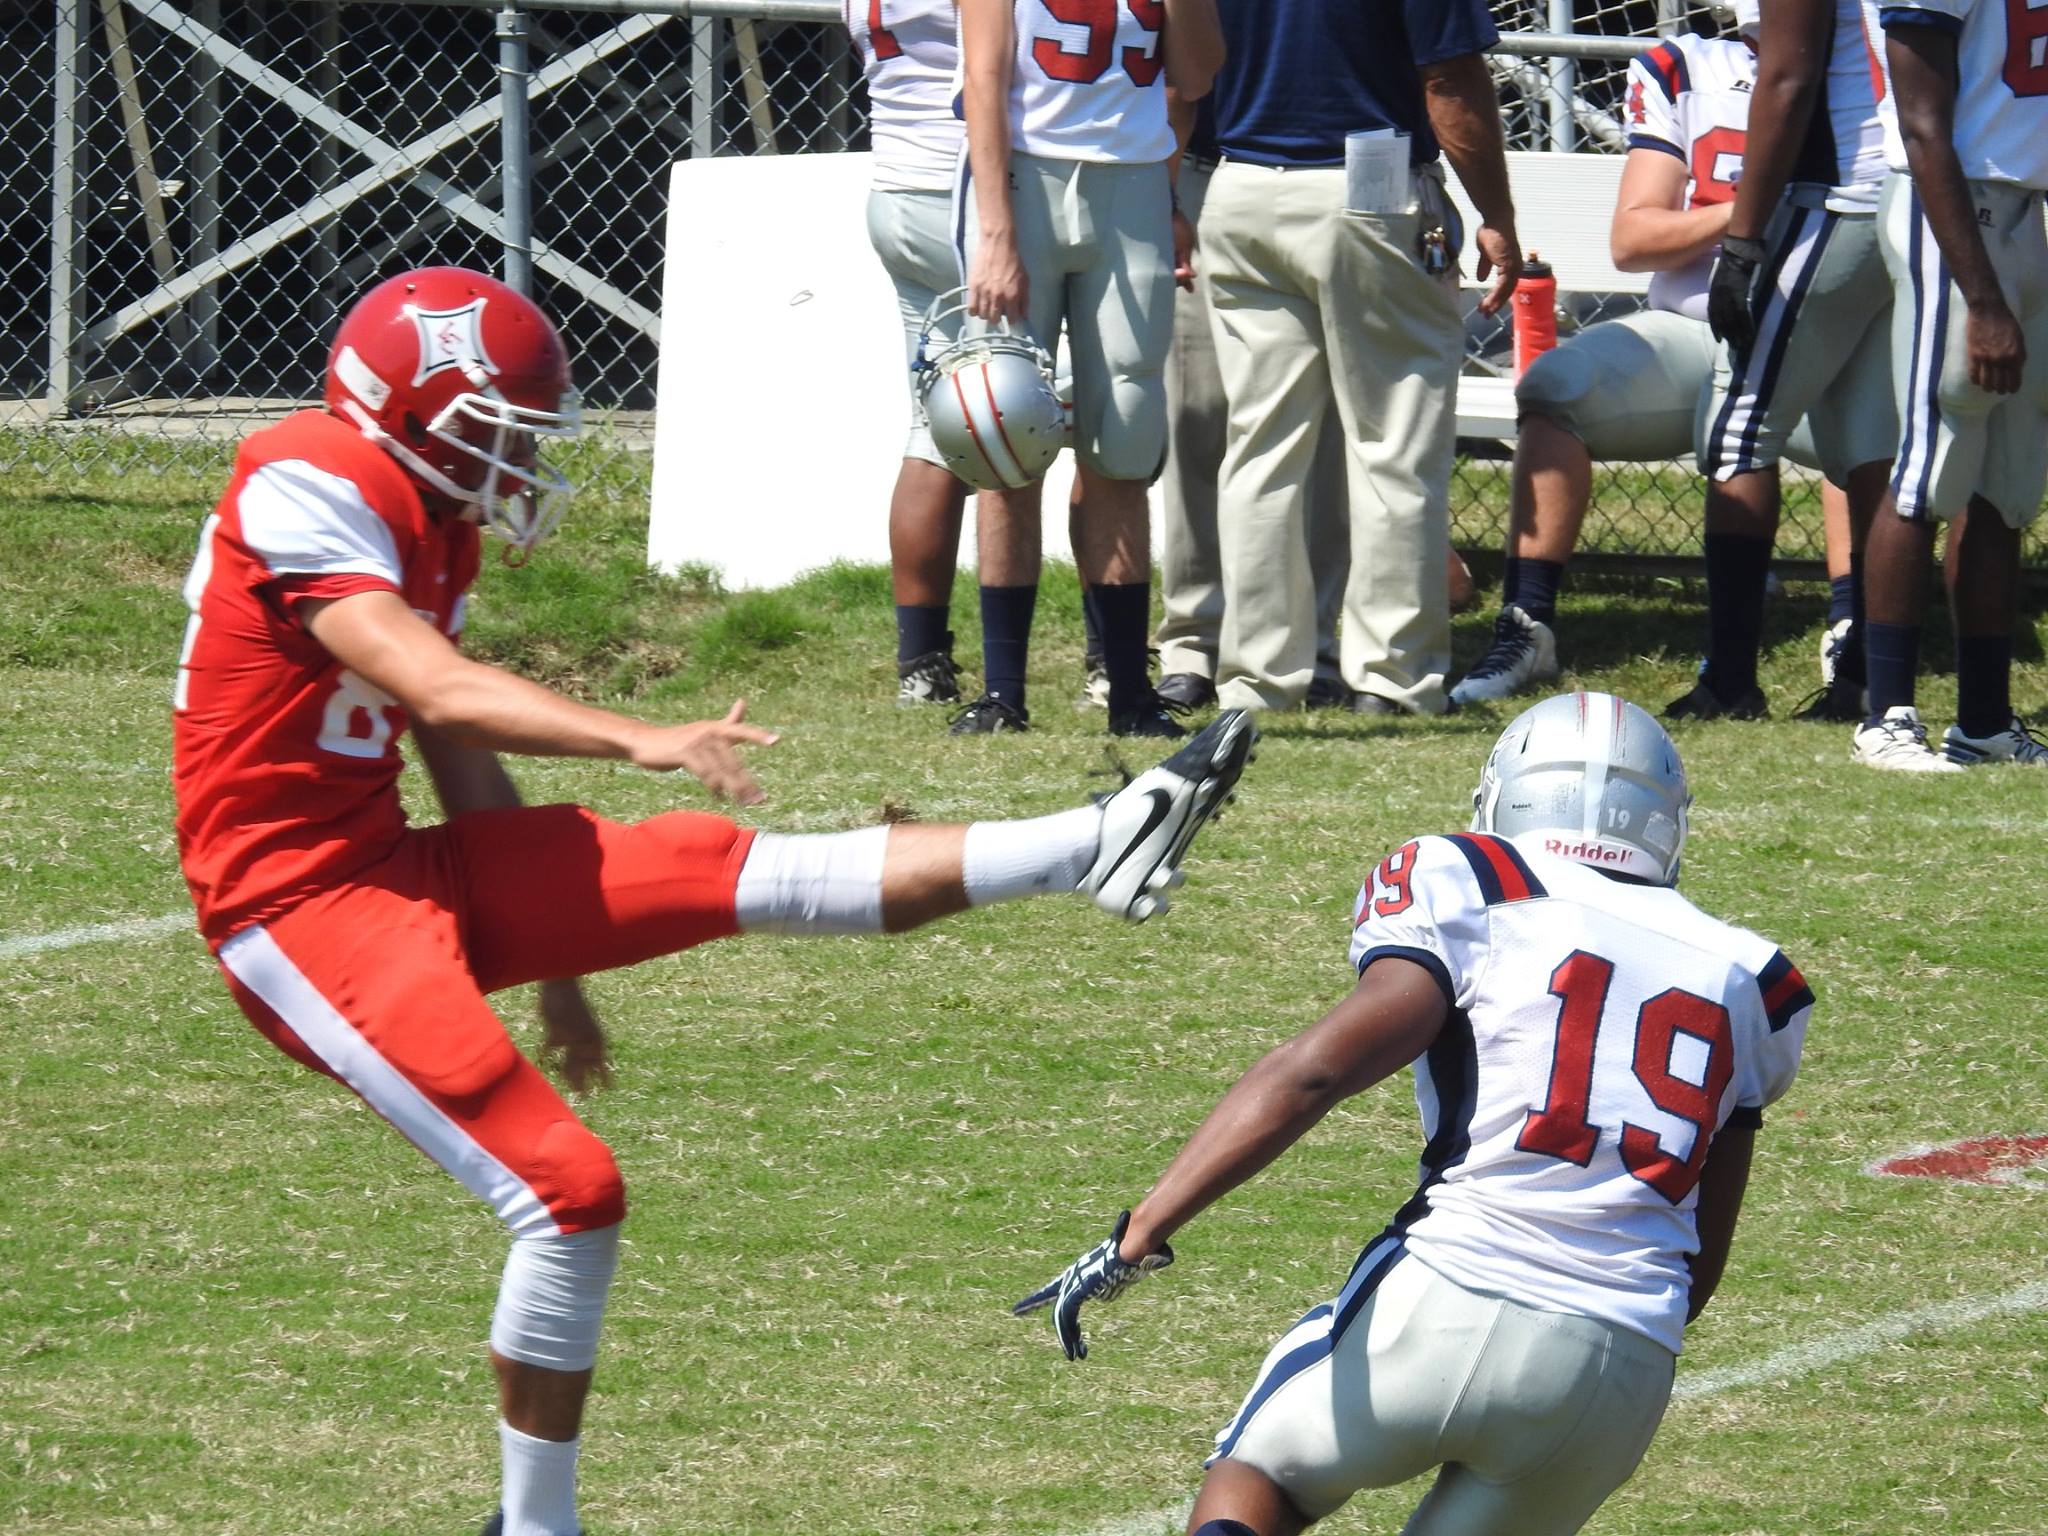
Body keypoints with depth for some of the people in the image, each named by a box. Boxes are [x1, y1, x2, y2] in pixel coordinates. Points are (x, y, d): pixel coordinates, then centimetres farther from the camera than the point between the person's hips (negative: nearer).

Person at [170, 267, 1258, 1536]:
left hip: (397, 870, 9)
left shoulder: (423, 519, 14)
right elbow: (439, 694, -28)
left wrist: (555, 964, 25)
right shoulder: (306, 494, -16)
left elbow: (465, 764, 22)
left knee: (721, 872, -3)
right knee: (569, 1191, -15)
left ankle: (1093, 850, -8)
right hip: (293, 903, -9)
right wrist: (639, 743, -38)